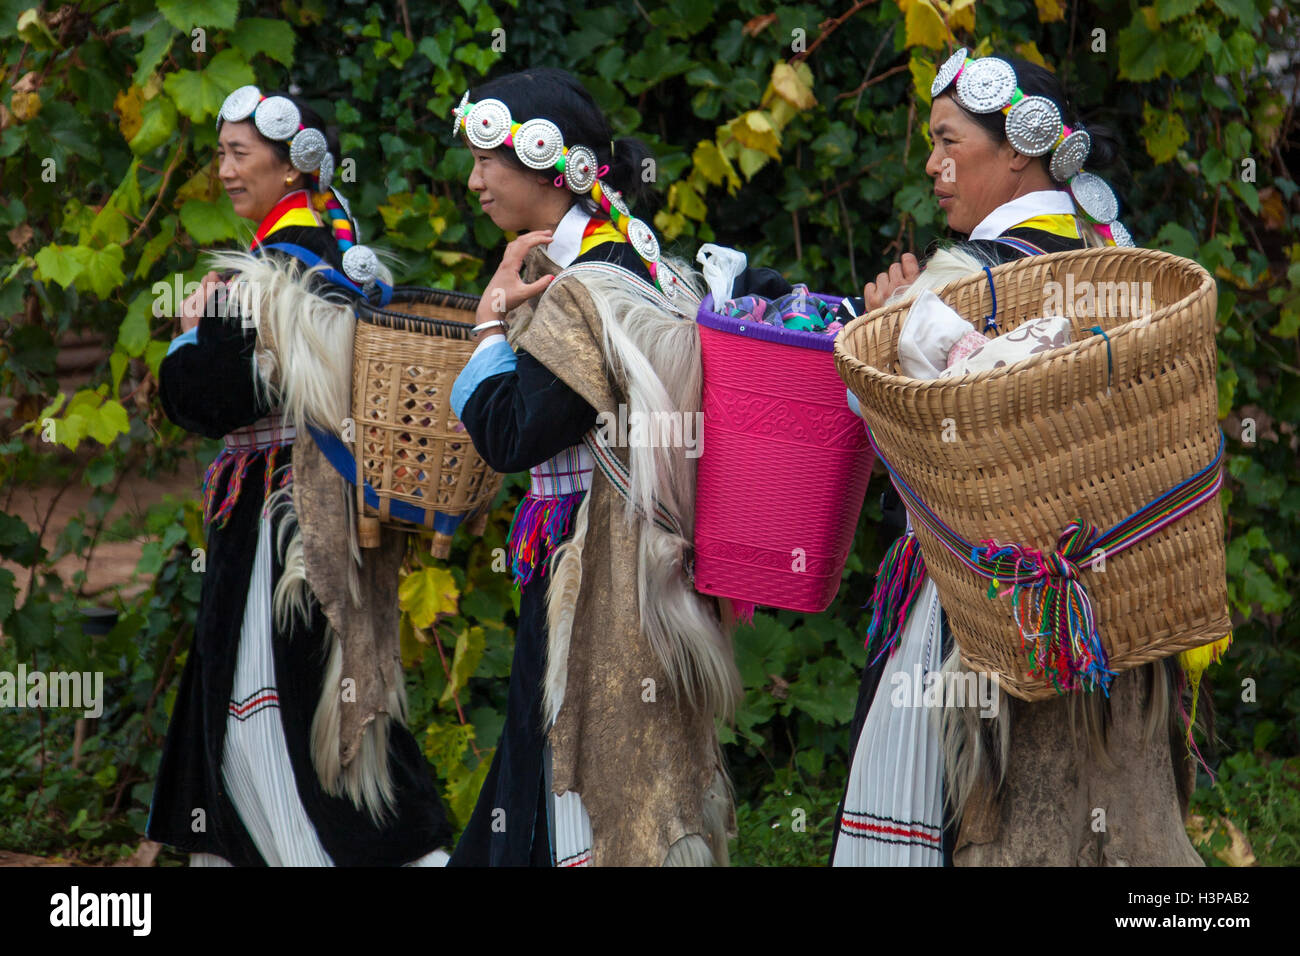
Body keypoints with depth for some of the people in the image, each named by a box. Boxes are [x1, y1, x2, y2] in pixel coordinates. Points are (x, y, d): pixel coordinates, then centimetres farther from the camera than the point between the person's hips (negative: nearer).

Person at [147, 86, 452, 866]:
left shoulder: (265, 274, -17)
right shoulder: (346, 259, 10)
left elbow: (203, 399, -18)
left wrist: (192, 330, -1)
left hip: (281, 516, -9)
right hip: (338, 511, 9)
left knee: (264, 705, -3)